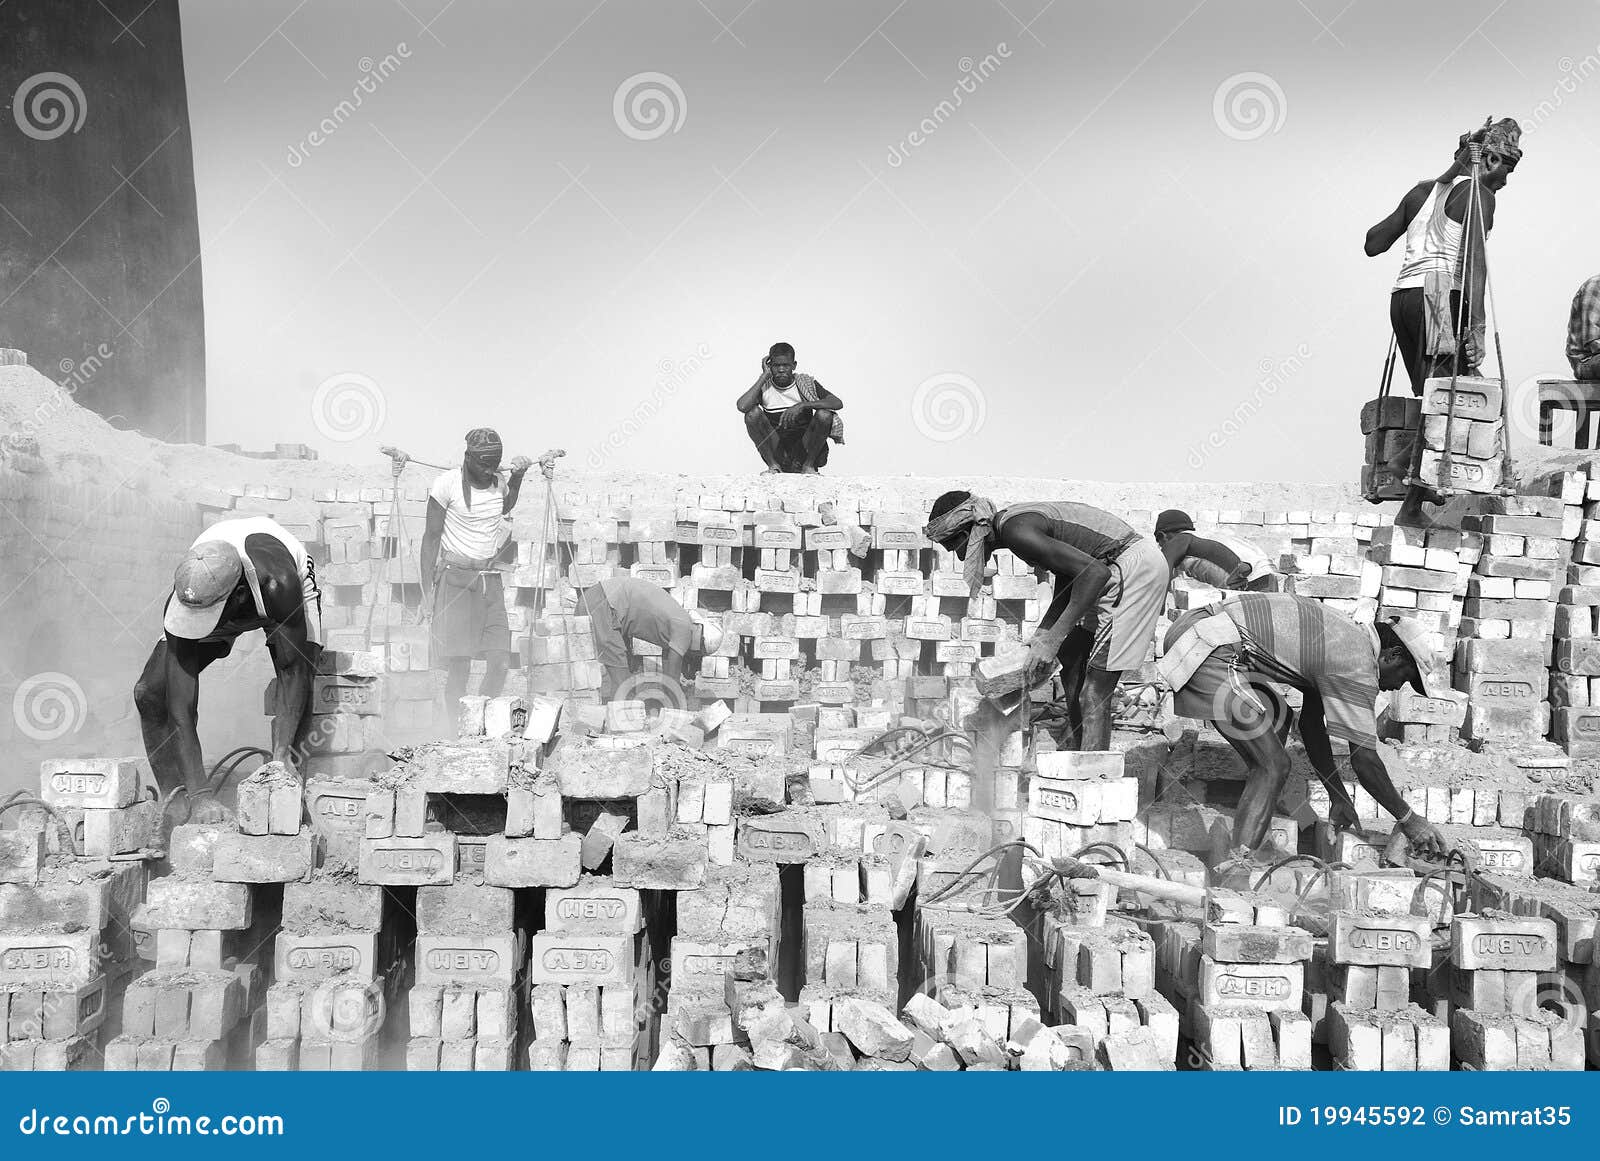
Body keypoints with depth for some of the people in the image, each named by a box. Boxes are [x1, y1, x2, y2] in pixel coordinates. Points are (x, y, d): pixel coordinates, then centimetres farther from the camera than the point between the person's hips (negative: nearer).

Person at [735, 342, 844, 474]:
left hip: (805, 448, 0)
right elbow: (742, 406, -22)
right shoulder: (764, 386, -2)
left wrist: (802, 405, -27)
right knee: (753, 413, -21)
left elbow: (838, 403, -14)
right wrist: (765, 376, -15)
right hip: (775, 448, 0)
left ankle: (808, 465, -7)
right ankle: (773, 465, -10)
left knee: (824, 414, -24)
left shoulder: (805, 382, -1)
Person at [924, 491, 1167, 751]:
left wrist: (1053, 639, -25)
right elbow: (1068, 579, 17)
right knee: (1071, 660, 18)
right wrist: (1040, 635, 5)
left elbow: (1095, 572, -26)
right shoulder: (1019, 516, 12)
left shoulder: (1016, 530, -19)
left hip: (1134, 568, -10)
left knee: (1093, 696, -10)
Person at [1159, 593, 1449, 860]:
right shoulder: (1359, 667, -7)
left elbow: (1311, 723, 28)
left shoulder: (1345, 638, 23)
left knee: (1278, 717, 26)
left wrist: (1339, 799, 31)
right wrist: (1408, 820, 8)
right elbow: (1364, 759, -5)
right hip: (1209, 651, -11)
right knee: (1272, 767, -6)